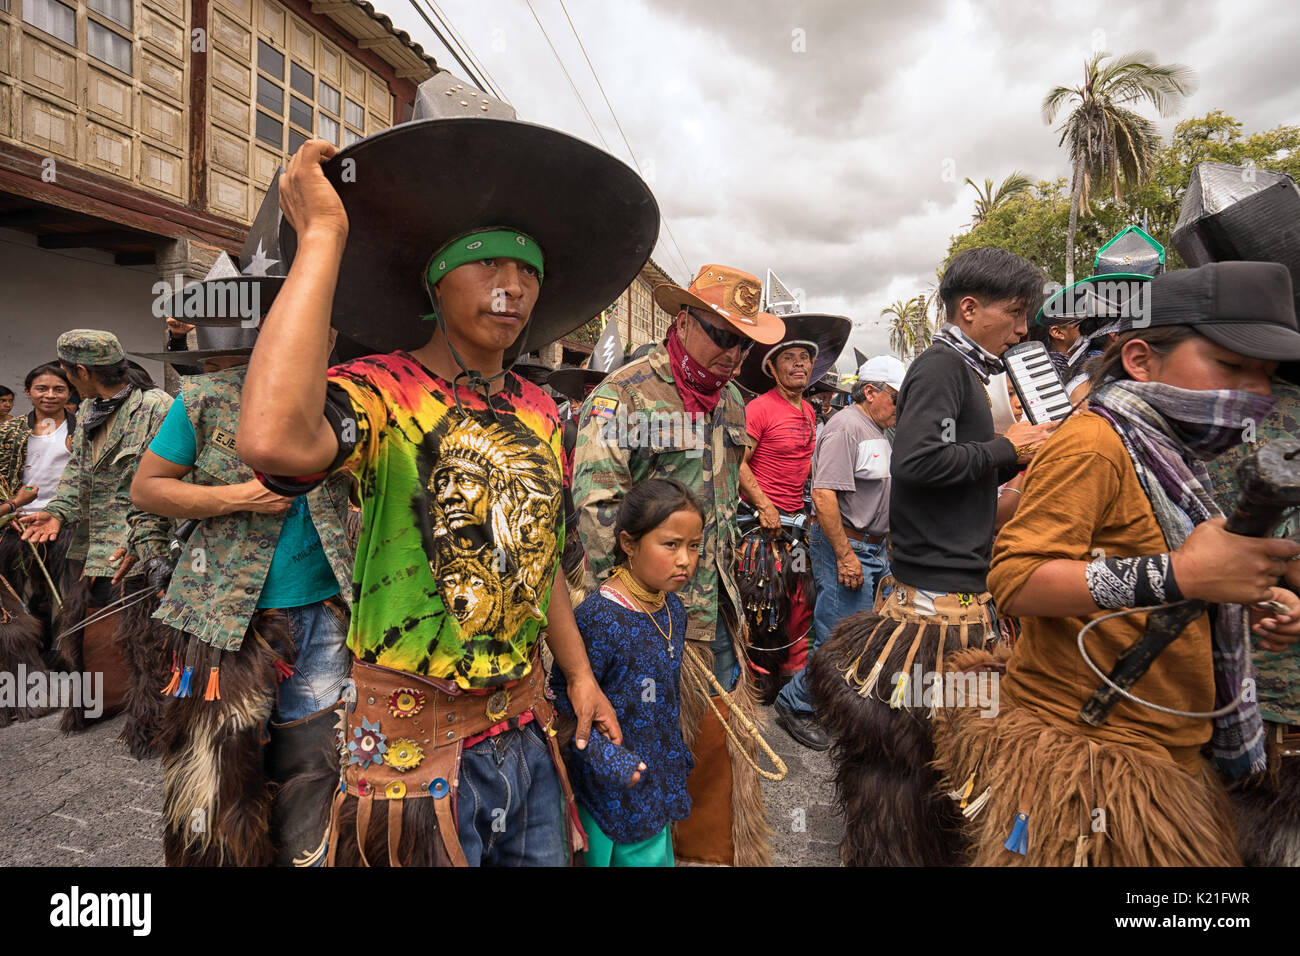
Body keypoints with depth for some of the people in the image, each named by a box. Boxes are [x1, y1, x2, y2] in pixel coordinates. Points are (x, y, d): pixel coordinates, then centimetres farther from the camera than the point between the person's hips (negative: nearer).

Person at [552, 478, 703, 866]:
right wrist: (606, 756, -28)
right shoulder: (598, 617, -25)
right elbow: (563, 700, -22)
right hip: (613, 794, -7)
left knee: (657, 855, 20)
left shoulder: (673, 609, 1)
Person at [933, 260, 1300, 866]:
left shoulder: (1171, 454, 14)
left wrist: (1249, 600, 4)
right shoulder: (1093, 443, -16)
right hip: (1078, 756, -9)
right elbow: (1013, 580, -27)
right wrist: (1177, 575, -30)